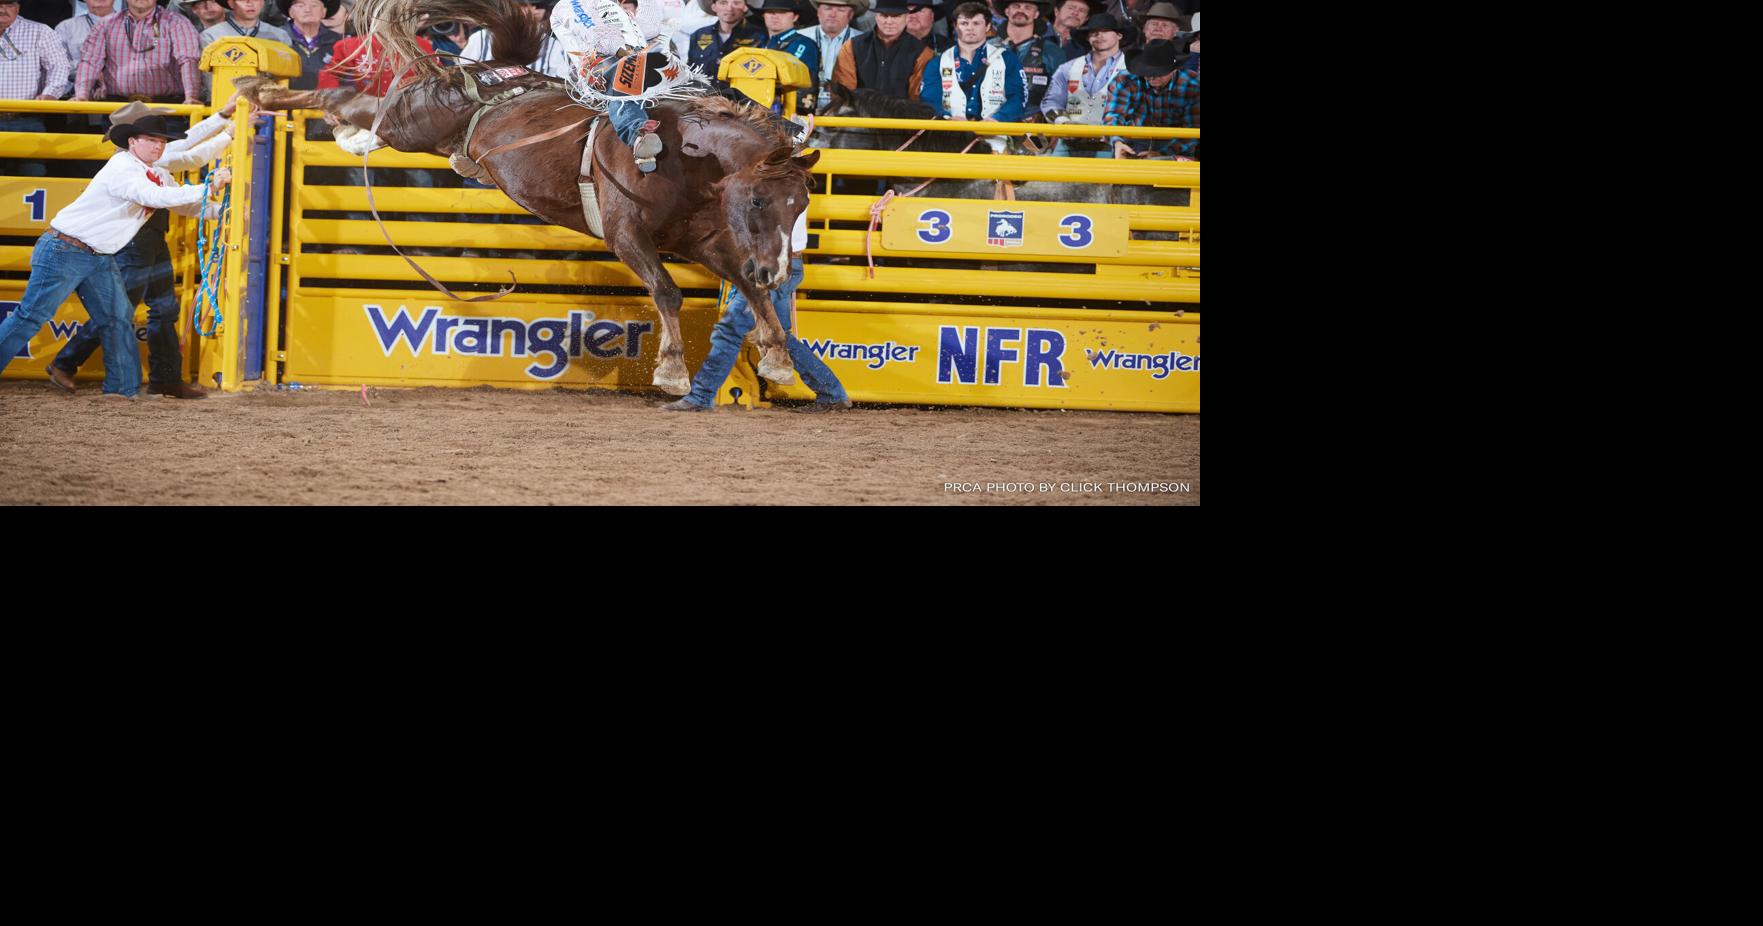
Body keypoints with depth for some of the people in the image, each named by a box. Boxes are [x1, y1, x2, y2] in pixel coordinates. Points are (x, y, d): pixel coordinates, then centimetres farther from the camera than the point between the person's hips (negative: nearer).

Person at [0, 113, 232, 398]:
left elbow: (188, 206, 14)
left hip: (100, 258, 9)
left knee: (119, 318, 4)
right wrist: (209, 187, -32)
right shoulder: (123, 169, -20)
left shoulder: (158, 176, 9)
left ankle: (123, 388, 8)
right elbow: (156, 197, -34)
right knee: (31, 317, -8)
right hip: (65, 251, -9)